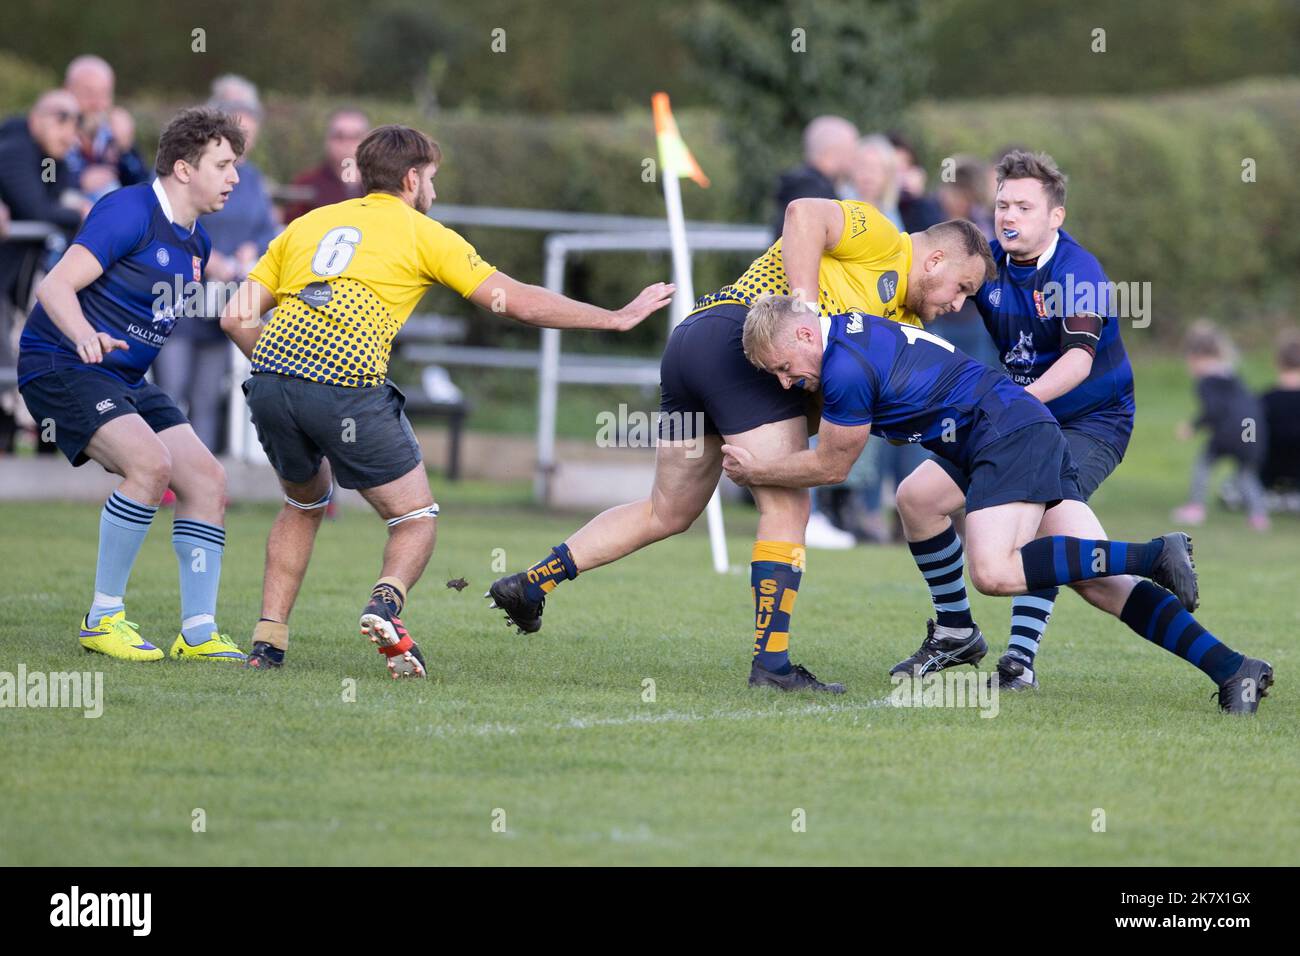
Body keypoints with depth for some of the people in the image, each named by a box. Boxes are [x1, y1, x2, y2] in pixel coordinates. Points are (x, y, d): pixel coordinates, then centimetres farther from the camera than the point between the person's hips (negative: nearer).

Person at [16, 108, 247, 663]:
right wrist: (84, 336, -41)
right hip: (60, 366, -9)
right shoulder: (130, 211, -16)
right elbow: (55, 287, -23)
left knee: (206, 481, -2)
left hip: (124, 380, 9)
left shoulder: (196, 243, 13)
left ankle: (198, 634, 3)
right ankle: (103, 618, -16)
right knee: (150, 462, -28)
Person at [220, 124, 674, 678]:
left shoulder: (306, 225, 24)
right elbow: (519, 302, 11)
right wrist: (619, 318, 19)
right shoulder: (421, 233, 12)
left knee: (305, 503, 30)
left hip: (269, 380, 5)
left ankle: (268, 640, 18)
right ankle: (386, 603, -18)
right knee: (416, 517, 12)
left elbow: (237, 317, 18)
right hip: (349, 386, -5)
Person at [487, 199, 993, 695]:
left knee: (668, 513, 19)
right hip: (738, 337, -10)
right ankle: (772, 661, -10)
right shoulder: (880, 238, 1)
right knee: (787, 509, -7)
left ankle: (532, 582, 20)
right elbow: (804, 213, -15)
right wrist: (806, 303, -21)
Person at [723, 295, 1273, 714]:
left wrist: (754, 470, 8)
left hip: (1009, 434, -10)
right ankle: (1232, 668, -11)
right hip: (1033, 431, 10)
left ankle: (1153, 556, -22)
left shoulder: (846, 368, -16)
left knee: (994, 573, -26)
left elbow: (830, 467, -4)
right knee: (1103, 584, -1)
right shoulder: (853, 331, 14)